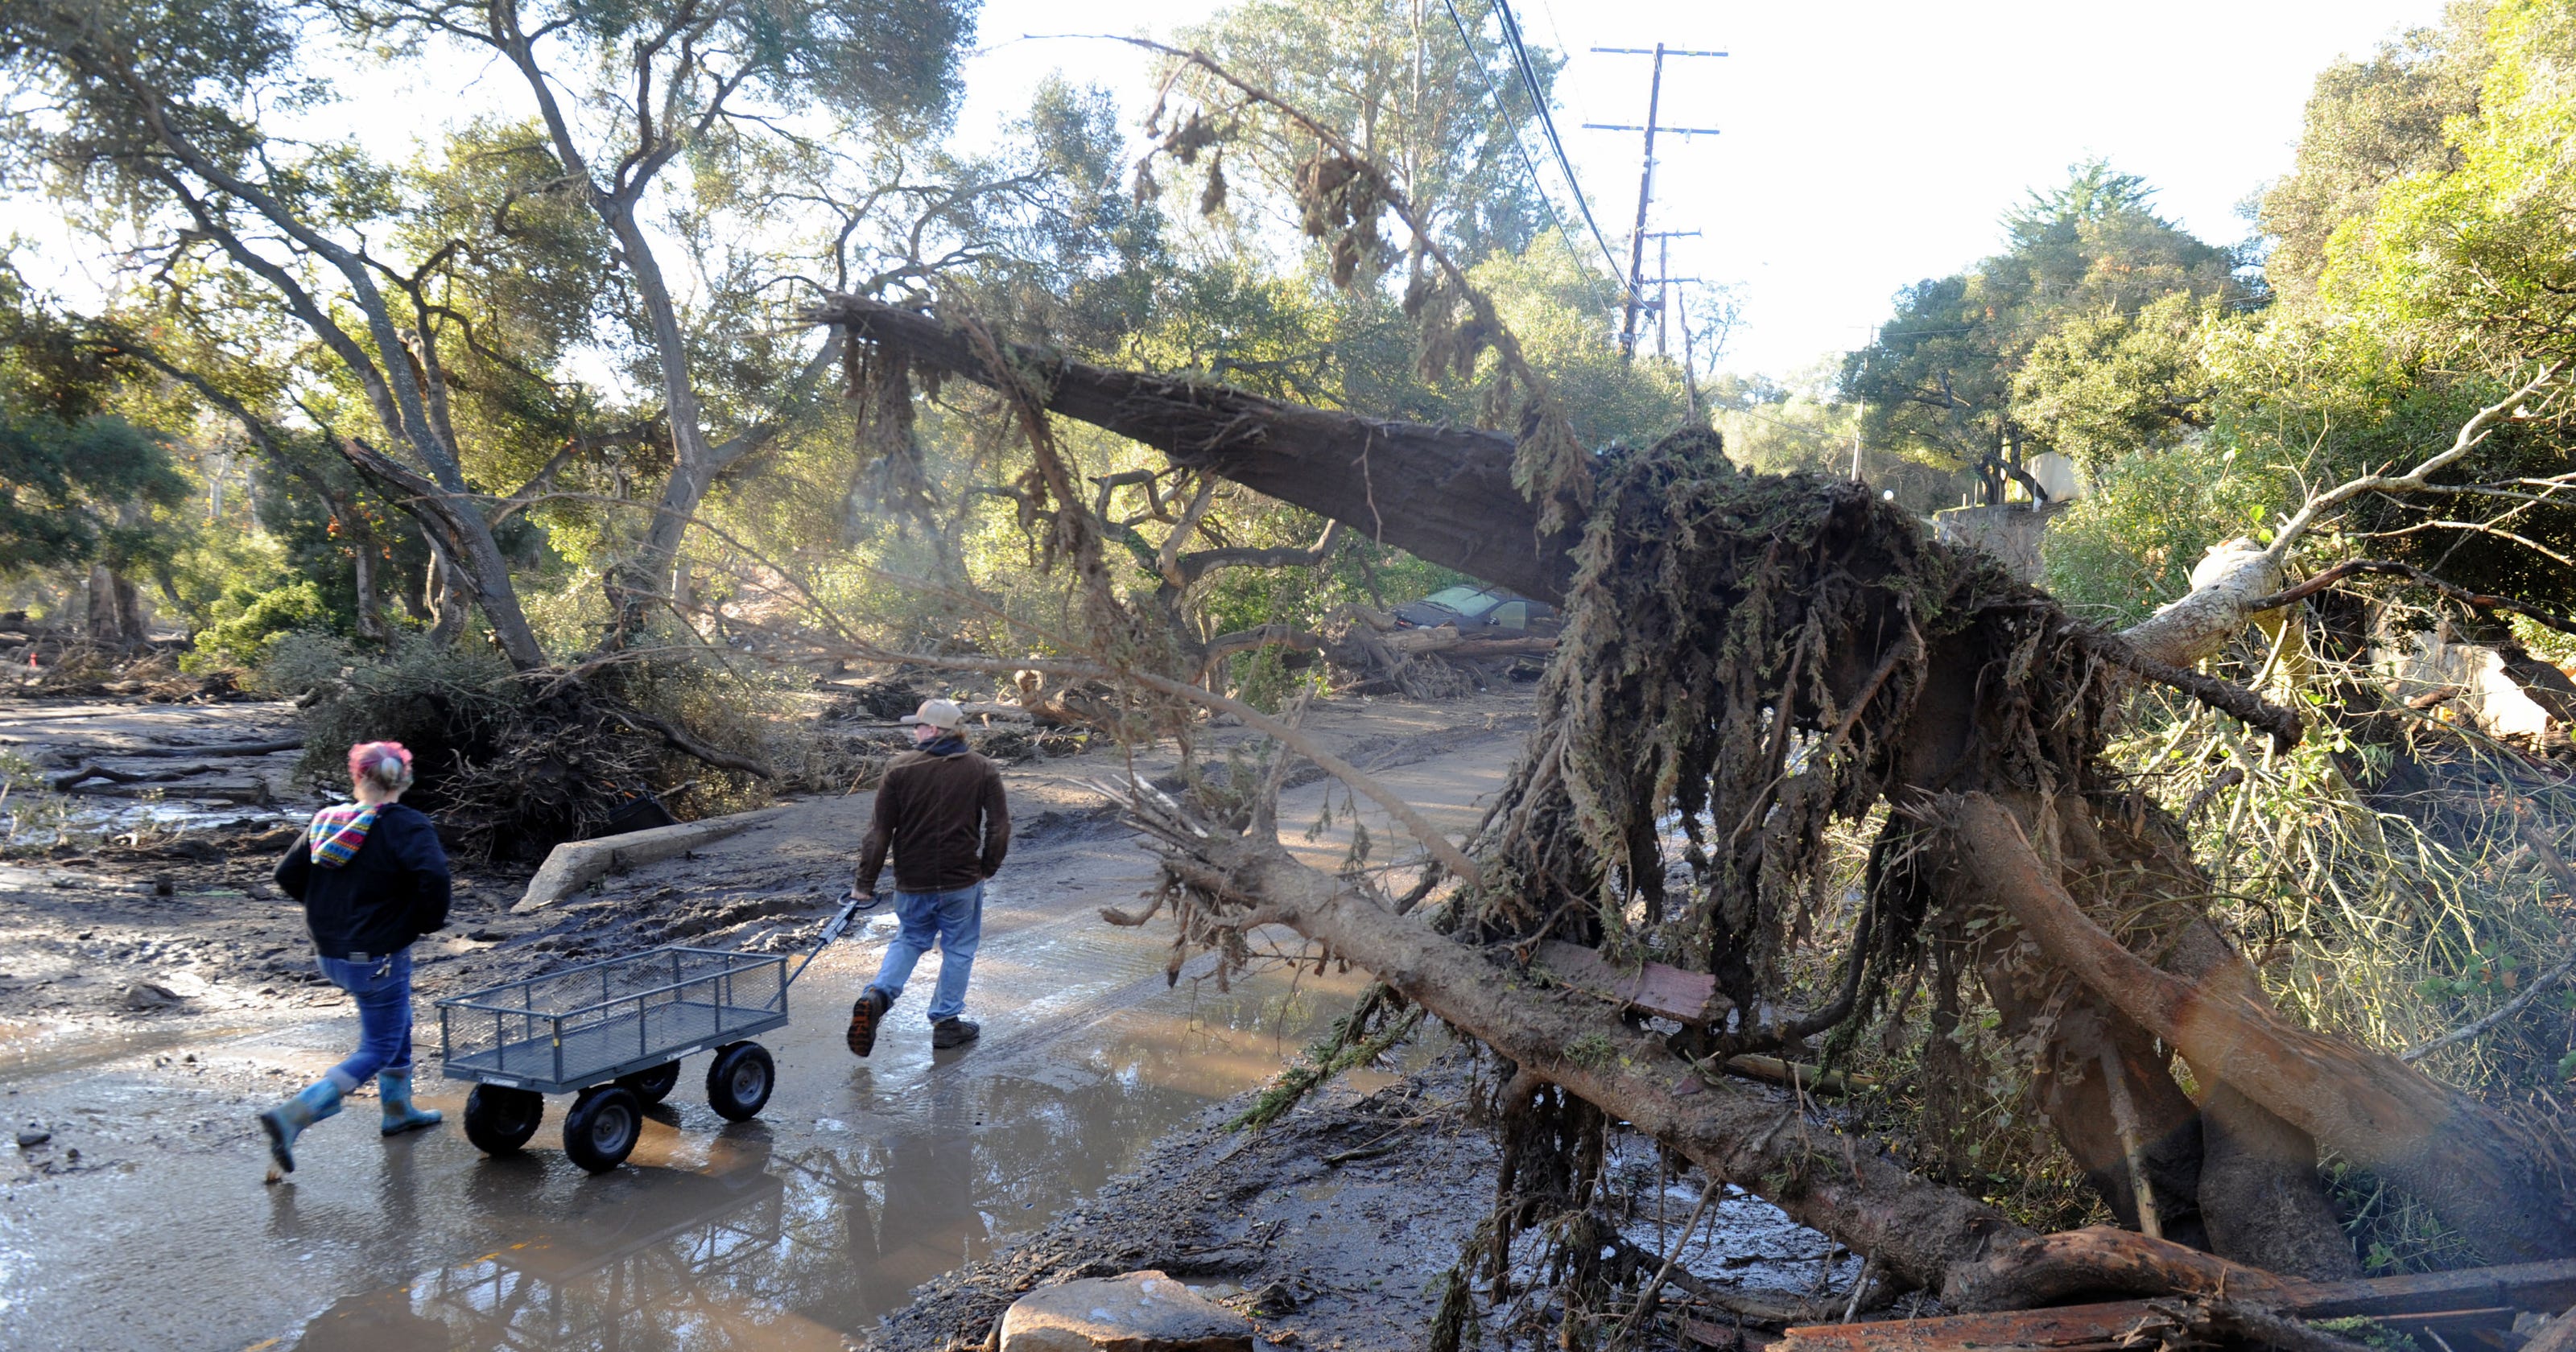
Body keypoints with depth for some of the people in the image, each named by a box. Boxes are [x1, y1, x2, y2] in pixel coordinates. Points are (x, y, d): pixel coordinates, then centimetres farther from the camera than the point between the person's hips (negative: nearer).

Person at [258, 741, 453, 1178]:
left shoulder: (326, 821, 3)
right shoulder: (405, 826, -16)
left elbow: (287, 876, 6)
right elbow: (433, 875, -32)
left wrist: (331, 907, 18)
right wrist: (431, 920, -14)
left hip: (331, 956, 7)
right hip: (379, 958, -7)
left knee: (398, 1025, 26)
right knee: (376, 1051, 4)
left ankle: (399, 1110, 38)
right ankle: (291, 1116, -10)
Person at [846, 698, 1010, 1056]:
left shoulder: (900, 768, -6)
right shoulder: (983, 770, -3)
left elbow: (879, 831, -5)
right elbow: (1000, 827, -4)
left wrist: (866, 882, 2)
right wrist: (988, 867, 11)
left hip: (912, 882, 1)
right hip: (962, 881, -1)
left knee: (909, 940, 21)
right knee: (958, 949, 14)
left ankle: (877, 995, 0)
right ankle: (947, 1022, 18)